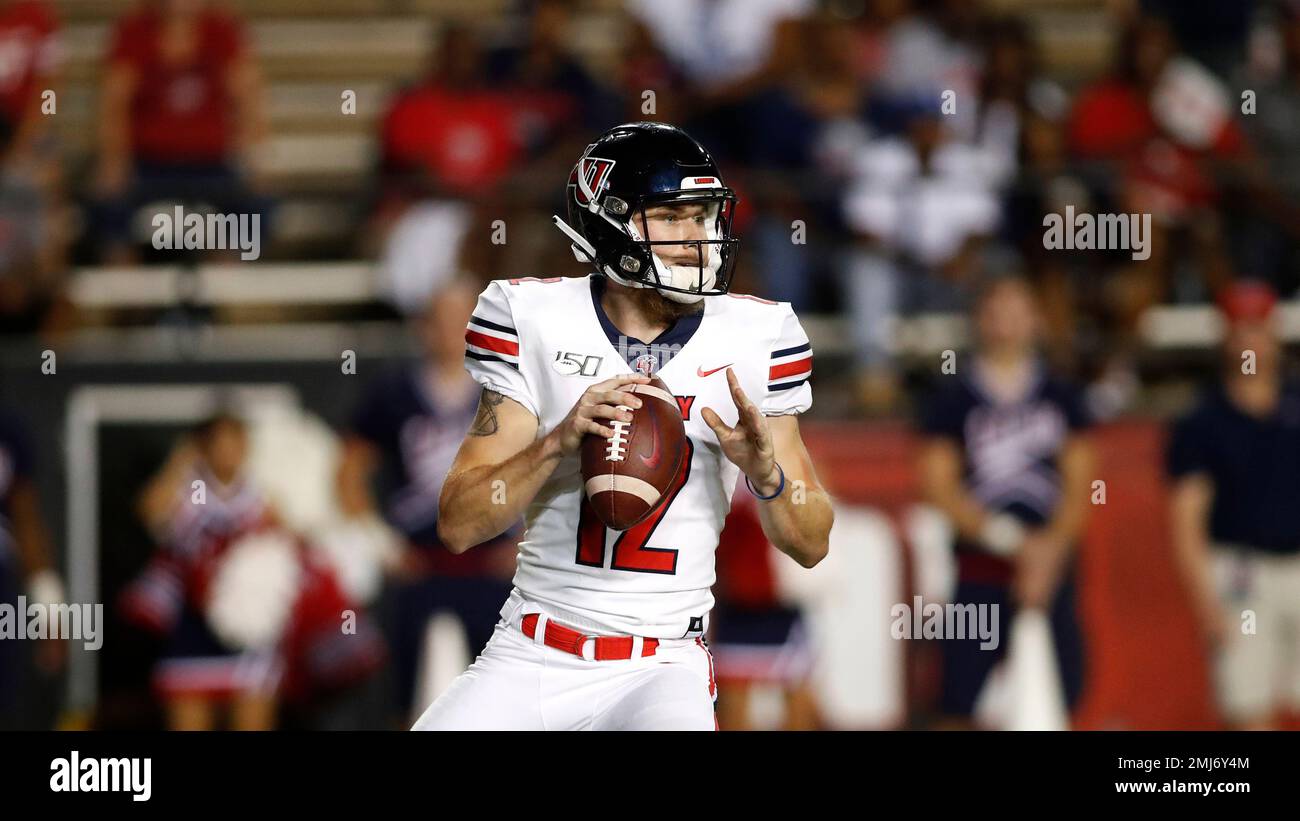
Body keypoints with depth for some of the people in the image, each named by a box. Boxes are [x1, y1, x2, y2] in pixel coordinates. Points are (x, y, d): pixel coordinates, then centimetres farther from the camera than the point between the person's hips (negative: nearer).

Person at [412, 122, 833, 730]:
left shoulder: (749, 340, 0)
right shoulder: (537, 322, -3)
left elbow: (810, 546, 4)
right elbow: (458, 526, -7)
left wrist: (766, 473, -17)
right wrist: (560, 441, -22)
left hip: (660, 670, -1)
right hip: (529, 658, 1)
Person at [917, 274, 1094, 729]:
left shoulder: (1061, 397, 9)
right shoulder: (955, 399, 2)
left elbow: (1079, 483, 5)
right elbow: (938, 486, -4)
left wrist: (1052, 547, -11)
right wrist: (1012, 541, -12)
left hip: (1050, 570, 2)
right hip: (979, 570, -2)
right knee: (961, 707, -4)